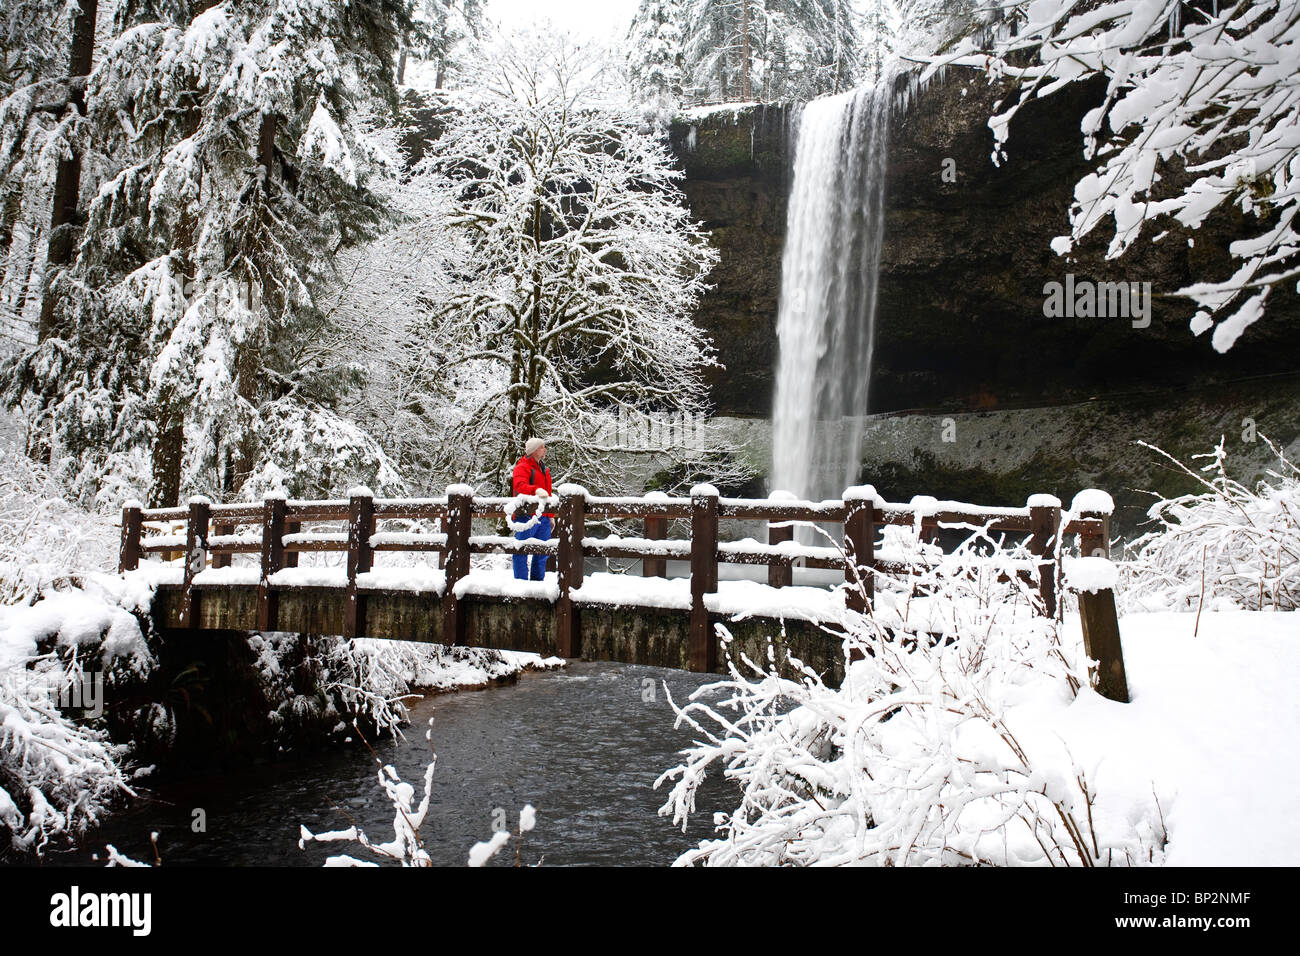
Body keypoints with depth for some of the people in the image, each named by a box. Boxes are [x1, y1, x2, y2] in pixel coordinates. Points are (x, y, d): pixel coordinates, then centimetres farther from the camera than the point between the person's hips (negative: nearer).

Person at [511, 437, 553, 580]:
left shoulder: (543, 469, 23)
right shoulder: (522, 467, -5)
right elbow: (520, 486, -24)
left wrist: (550, 515, 22)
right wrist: (536, 490, -42)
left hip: (543, 517, 8)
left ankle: (538, 581, 21)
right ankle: (521, 581, 0)